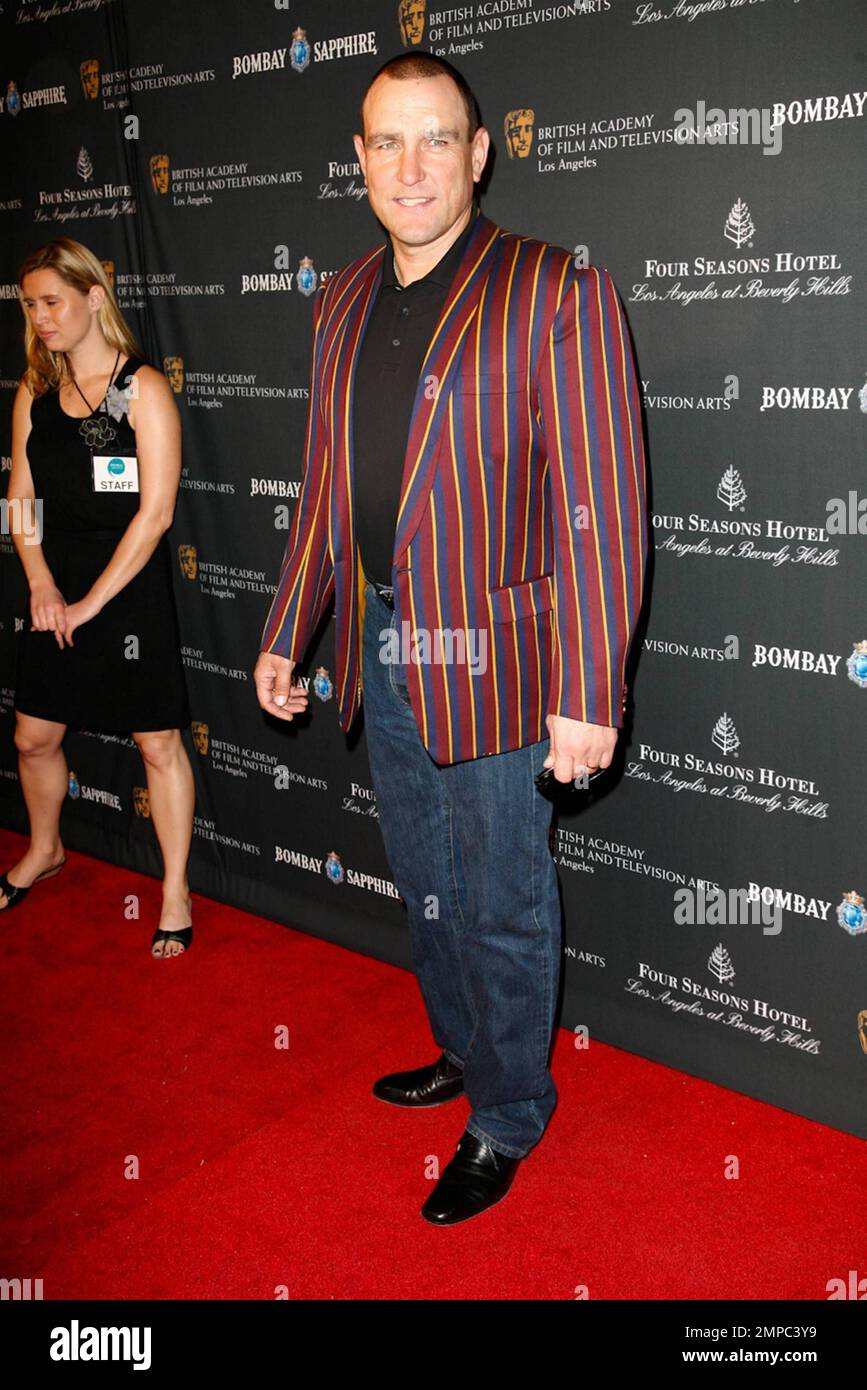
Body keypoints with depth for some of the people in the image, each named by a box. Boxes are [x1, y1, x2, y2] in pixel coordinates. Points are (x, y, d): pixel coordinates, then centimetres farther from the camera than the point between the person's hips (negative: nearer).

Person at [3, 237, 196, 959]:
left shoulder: (143, 388, -10)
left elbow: (155, 512, -15)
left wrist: (91, 603, -13)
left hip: (131, 592, -5)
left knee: (158, 742, 1)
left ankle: (176, 891, 15)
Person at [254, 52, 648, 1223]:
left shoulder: (556, 294, -12)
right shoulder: (343, 302, 9)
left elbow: (603, 508, -15)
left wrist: (585, 696, -18)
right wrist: (285, 635, 15)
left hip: (491, 663, -6)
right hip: (380, 650, 7)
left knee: (503, 912, 8)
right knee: (425, 891, 21)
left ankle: (509, 1117, 30)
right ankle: (465, 1054, 45)